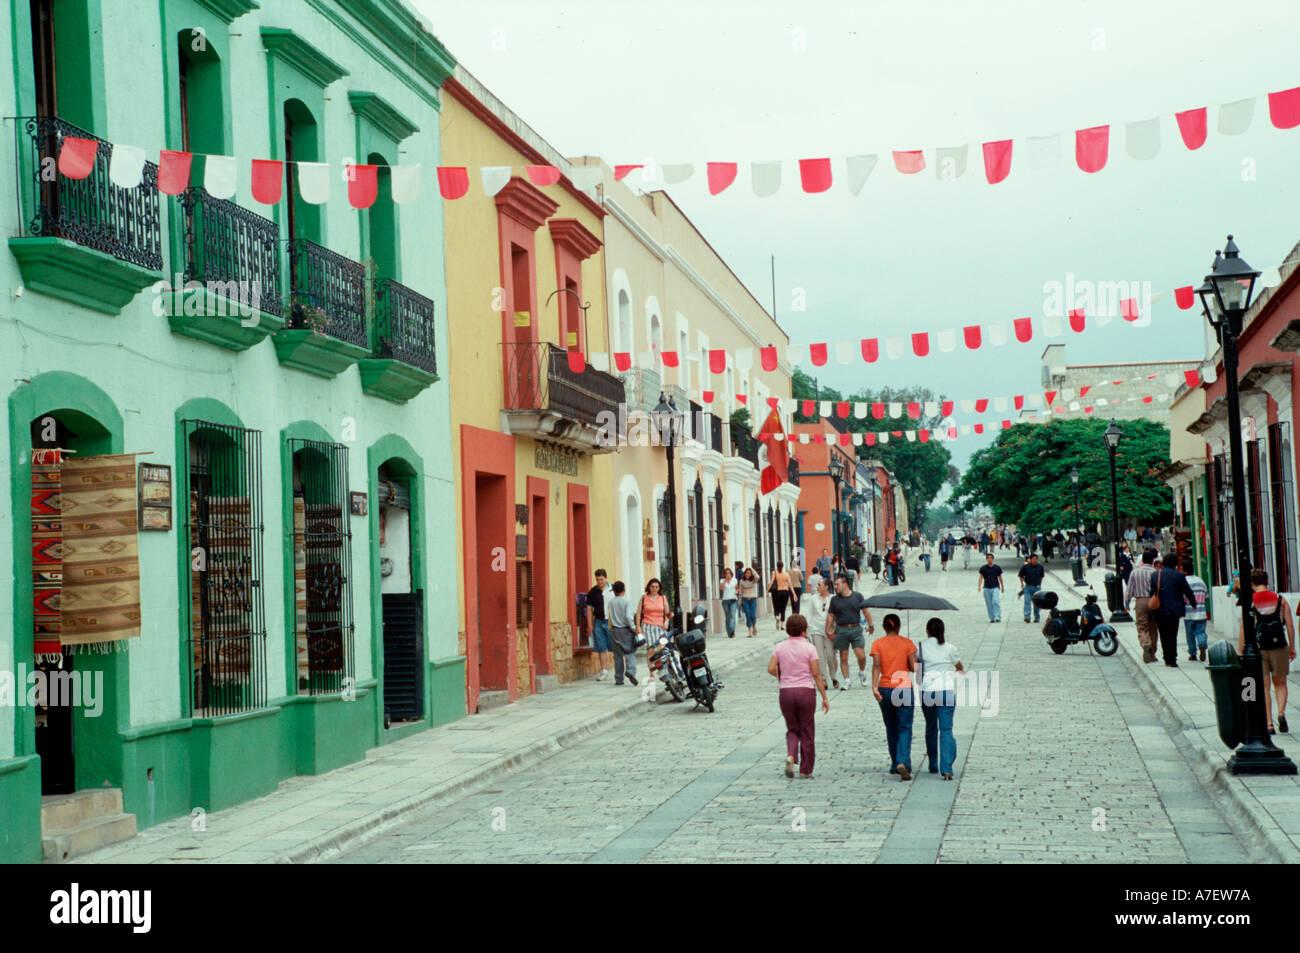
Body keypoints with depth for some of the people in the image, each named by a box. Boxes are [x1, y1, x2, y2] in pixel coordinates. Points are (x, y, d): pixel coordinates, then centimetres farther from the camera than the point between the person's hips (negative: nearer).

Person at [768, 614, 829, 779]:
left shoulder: (780, 647, 2)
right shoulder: (809, 648, -6)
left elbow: (771, 669, -5)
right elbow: (816, 674, -7)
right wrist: (824, 697, -3)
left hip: (786, 691, 2)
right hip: (806, 691, -2)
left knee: (792, 729, 17)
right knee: (806, 731, 8)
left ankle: (791, 755, -11)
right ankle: (806, 770, 12)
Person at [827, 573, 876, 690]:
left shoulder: (857, 596, 4)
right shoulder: (834, 599, 5)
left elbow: (865, 610, 10)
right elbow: (831, 615, 8)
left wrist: (870, 624, 9)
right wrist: (828, 630, 2)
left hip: (856, 629, -1)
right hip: (841, 630, 1)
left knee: (861, 656, -7)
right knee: (843, 658, 2)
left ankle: (862, 672, 22)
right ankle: (846, 681, 11)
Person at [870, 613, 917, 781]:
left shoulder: (877, 644, 2)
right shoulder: (907, 643, 1)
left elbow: (876, 665, -11)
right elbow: (914, 667, -4)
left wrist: (874, 687, -18)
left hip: (885, 689, 2)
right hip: (904, 688, -2)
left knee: (891, 728, 16)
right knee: (905, 729, -2)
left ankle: (895, 764, 21)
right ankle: (903, 762, -22)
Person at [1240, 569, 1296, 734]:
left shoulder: (1249, 602, -2)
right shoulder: (1280, 600, 3)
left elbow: (1243, 629, -4)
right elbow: (1290, 624, 2)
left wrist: (1240, 652, 1)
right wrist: (1292, 647, 11)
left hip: (1258, 648, -1)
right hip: (1279, 647, 1)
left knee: (1264, 687, 6)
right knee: (1280, 683, 15)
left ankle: (1269, 724, 2)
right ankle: (1281, 712, -9)